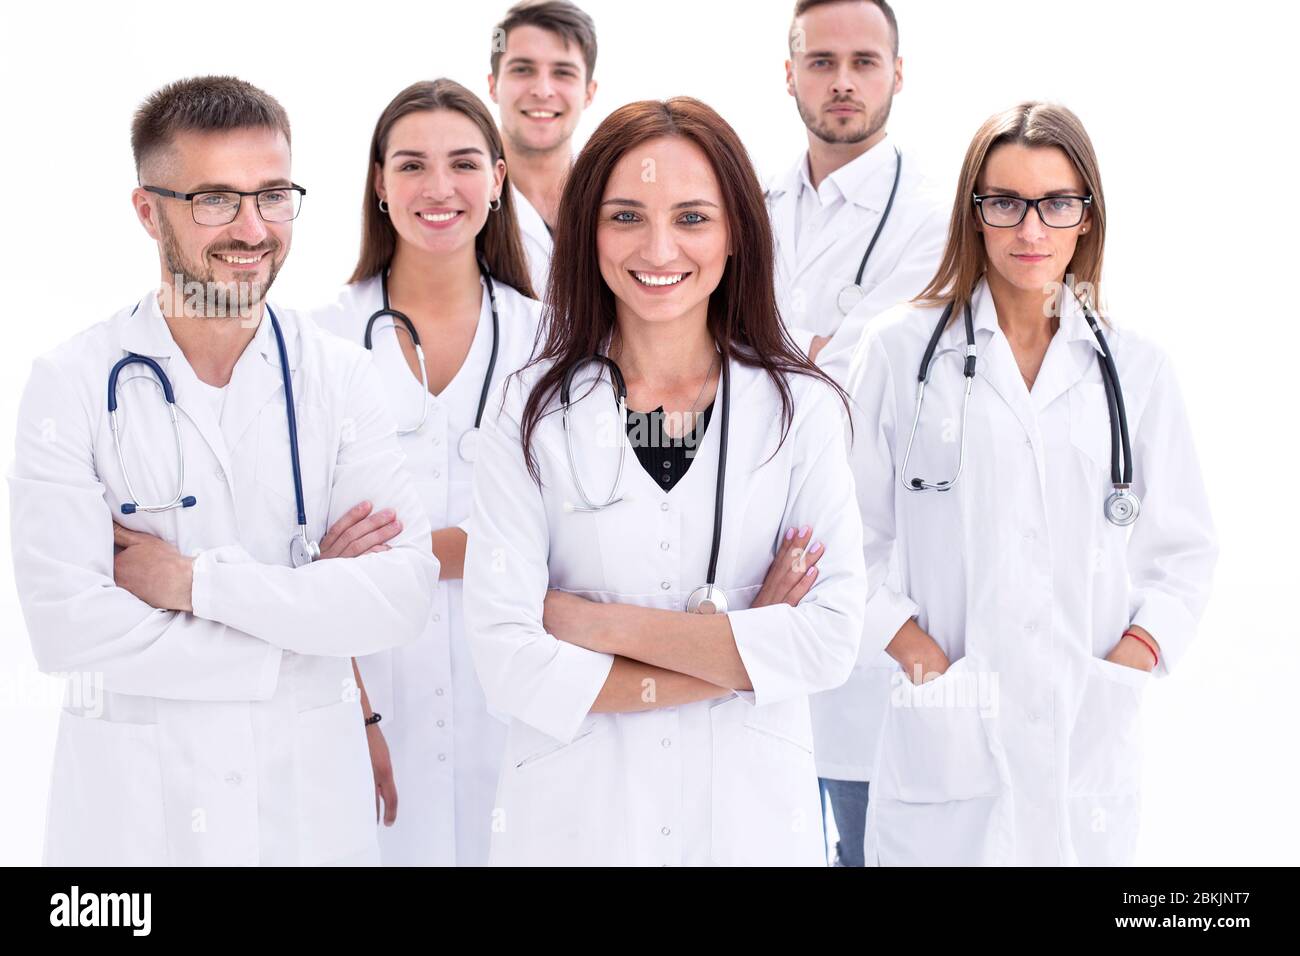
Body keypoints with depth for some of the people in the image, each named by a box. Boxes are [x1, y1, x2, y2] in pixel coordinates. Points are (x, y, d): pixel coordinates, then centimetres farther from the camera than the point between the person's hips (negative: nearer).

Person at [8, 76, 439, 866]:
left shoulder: (340, 377, -3)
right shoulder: (73, 384, -9)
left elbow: (404, 593, -14)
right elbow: (68, 625, -19)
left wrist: (194, 580, -19)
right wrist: (307, 599, -15)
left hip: (311, 781, 2)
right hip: (134, 797, -2)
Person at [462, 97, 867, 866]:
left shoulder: (801, 409, -3)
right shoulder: (533, 411, -5)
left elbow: (833, 640, -12)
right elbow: (506, 660, -13)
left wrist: (606, 624, -14)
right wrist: (738, 653, -13)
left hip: (752, 812, 1)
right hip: (576, 813, 0)